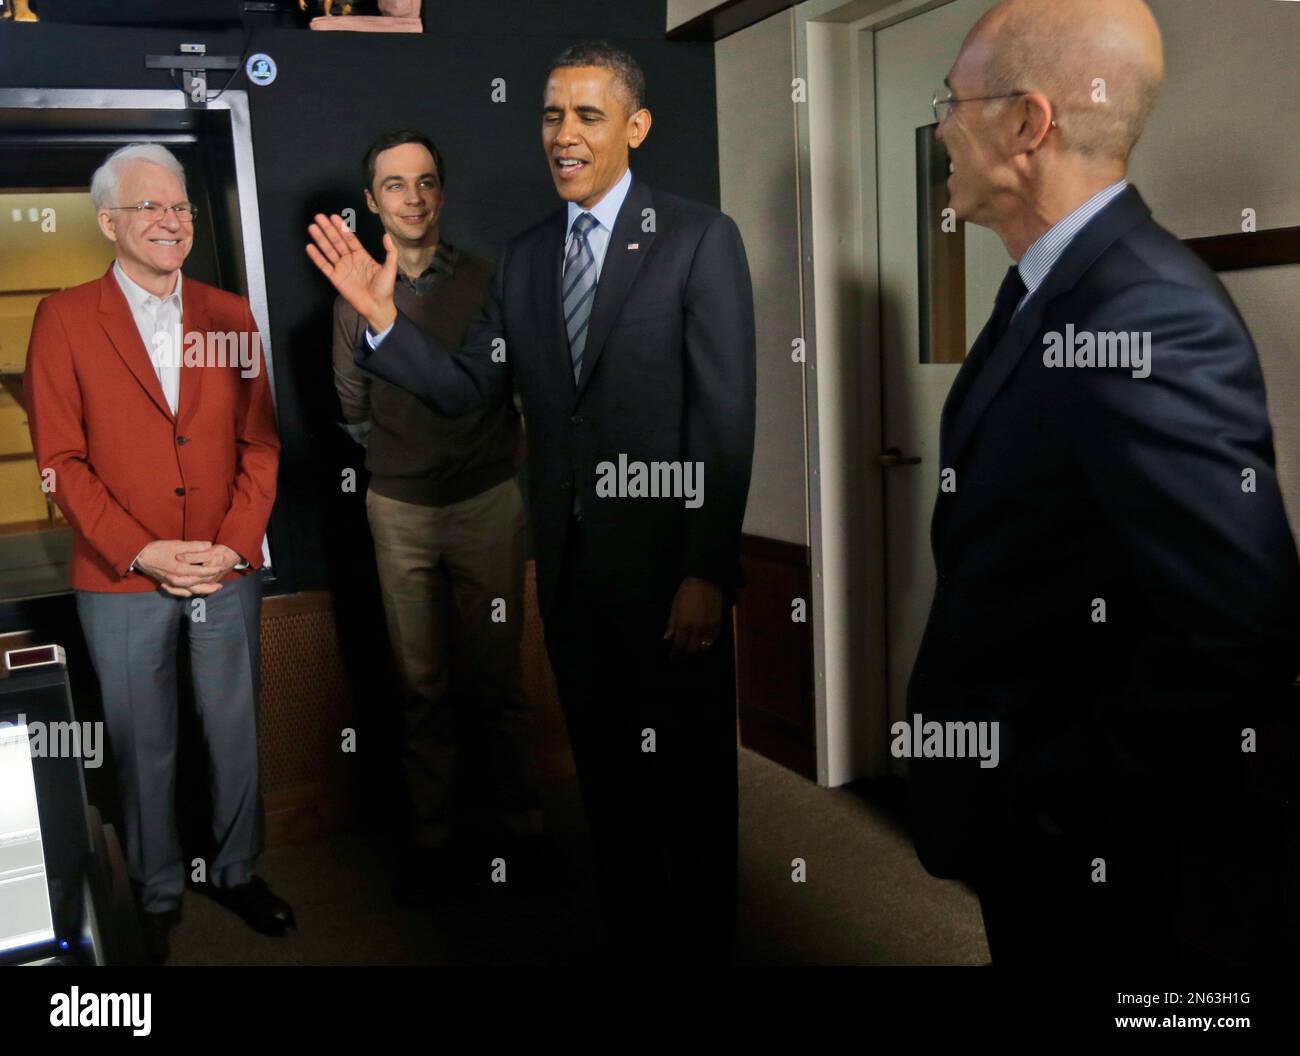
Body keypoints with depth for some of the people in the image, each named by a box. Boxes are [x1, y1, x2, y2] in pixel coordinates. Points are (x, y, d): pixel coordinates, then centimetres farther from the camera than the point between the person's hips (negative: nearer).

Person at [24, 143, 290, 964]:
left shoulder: (231, 315, 5)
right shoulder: (66, 319, -2)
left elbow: (259, 443, 3)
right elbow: (61, 458, -6)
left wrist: (232, 545, -9)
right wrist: (143, 553, -14)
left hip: (228, 572, 2)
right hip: (121, 582, -2)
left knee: (237, 734, 13)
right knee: (145, 748, 11)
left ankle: (238, 871, 33)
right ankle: (159, 891, 30)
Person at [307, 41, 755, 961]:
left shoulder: (700, 238, -7)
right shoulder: (525, 257, 8)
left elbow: (727, 416, -12)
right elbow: (468, 387, 6)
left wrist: (707, 572, -15)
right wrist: (382, 315, -10)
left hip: (668, 561, -5)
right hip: (569, 565, 5)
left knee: (693, 776, 10)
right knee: (605, 771, 18)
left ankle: (703, 941, 31)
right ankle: (629, 934, 38)